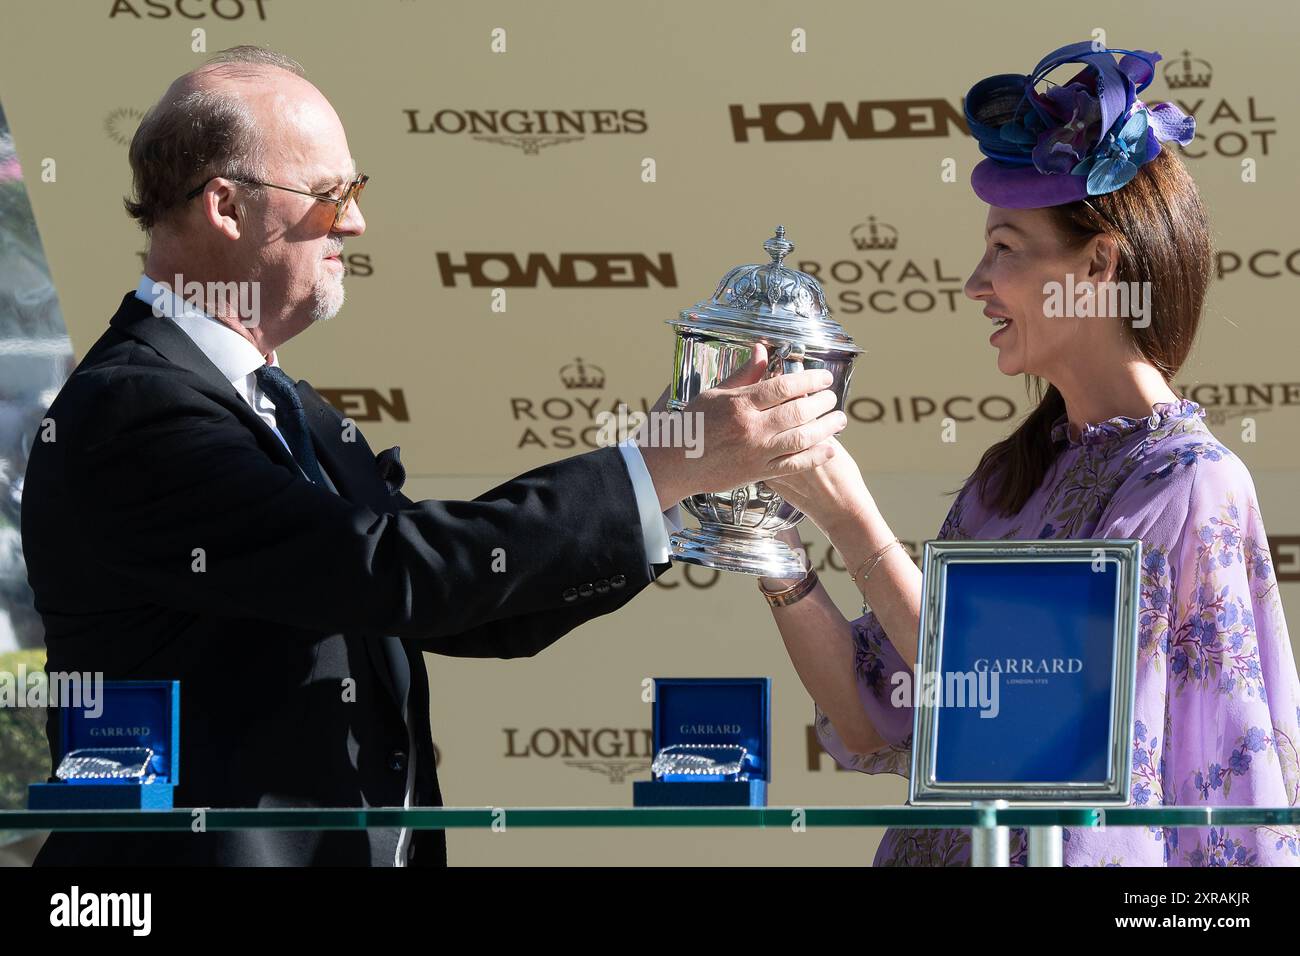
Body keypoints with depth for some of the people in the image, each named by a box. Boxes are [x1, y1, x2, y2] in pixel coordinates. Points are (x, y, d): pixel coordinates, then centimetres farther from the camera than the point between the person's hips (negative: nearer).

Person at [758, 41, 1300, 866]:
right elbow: (878, 727, 6)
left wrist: (850, 517, -14)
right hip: (940, 845, 5)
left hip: (1077, 850, -5)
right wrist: (775, 549, -4)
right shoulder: (1013, 476, 9)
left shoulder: (1191, 486, -9)